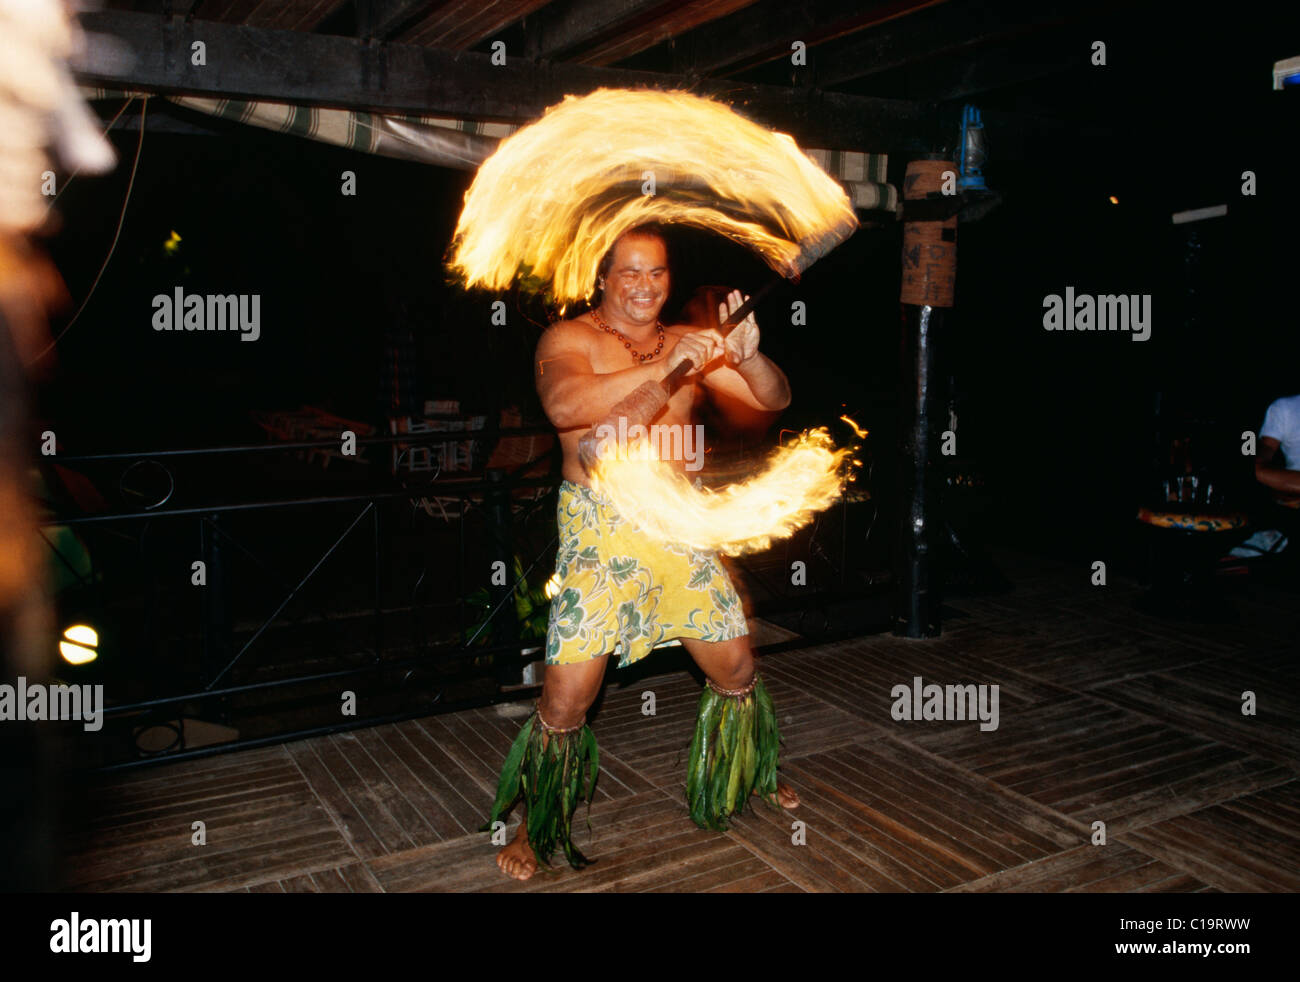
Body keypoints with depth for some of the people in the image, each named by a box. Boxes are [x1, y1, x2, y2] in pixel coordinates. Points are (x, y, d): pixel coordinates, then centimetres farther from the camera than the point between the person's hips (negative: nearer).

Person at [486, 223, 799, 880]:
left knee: (738, 669, 14)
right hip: (601, 531, -4)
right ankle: (533, 830, 17)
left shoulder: (688, 344, 10)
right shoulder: (571, 338, -3)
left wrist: (747, 357, -17)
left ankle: (748, 778, 43)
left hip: (683, 526, 5)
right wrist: (664, 367, -32)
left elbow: (774, 400, 5)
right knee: (567, 697, -7)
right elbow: (564, 406, -25)